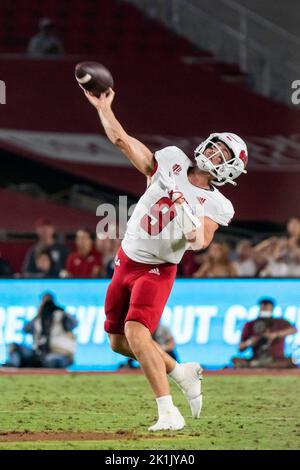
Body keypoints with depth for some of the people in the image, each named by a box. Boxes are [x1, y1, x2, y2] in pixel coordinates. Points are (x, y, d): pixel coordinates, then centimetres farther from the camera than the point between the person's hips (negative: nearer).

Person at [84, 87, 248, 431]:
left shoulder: (216, 205, -9)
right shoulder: (172, 161, 0)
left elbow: (199, 242, -24)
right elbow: (122, 140, 0)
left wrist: (186, 214, -36)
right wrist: (103, 107, -5)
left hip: (157, 271, -6)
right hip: (126, 261, 6)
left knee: (135, 331, -26)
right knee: (118, 342, 13)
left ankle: (168, 412, -25)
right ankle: (182, 373, 31)